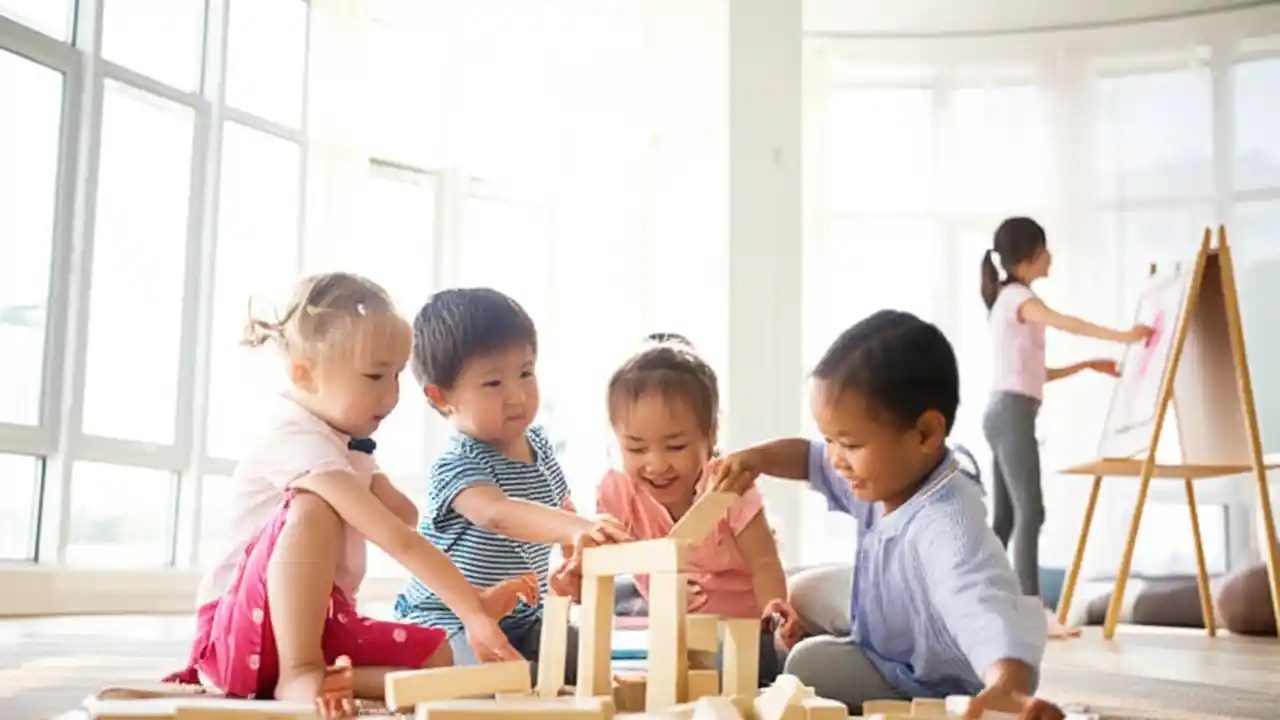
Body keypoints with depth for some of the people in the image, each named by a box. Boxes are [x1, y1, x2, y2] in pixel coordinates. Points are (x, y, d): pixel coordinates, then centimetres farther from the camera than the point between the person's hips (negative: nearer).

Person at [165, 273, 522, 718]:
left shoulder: (348, 445, 9)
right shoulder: (299, 444, -23)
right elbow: (400, 542, -30)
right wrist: (474, 612, -32)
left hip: (322, 621, 9)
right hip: (242, 628, -8)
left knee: (434, 656, -8)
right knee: (311, 509, -34)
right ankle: (298, 674, -31)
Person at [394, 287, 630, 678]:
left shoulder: (539, 444, 5)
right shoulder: (458, 465, -22)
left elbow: (559, 508, 23)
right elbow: (496, 513, -44)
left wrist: (577, 543, 2)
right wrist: (578, 527, -58)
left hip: (523, 620, 8)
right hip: (452, 624, -8)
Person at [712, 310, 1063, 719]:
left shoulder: (945, 526, -37)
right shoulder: (886, 477, -8)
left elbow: (984, 609, -54)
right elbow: (809, 458, 10)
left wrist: (1007, 687, -74)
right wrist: (756, 459, -10)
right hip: (887, 659, 9)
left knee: (810, 666, -23)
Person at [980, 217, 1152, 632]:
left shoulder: (1011, 300, 24)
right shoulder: (1016, 297, -5)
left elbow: (1034, 374, 24)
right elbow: (1064, 323, -26)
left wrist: (1087, 365, 20)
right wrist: (1121, 336, -29)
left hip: (1005, 413, 10)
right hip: (1012, 412, -10)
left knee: (1005, 516, 8)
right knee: (1029, 511, -15)